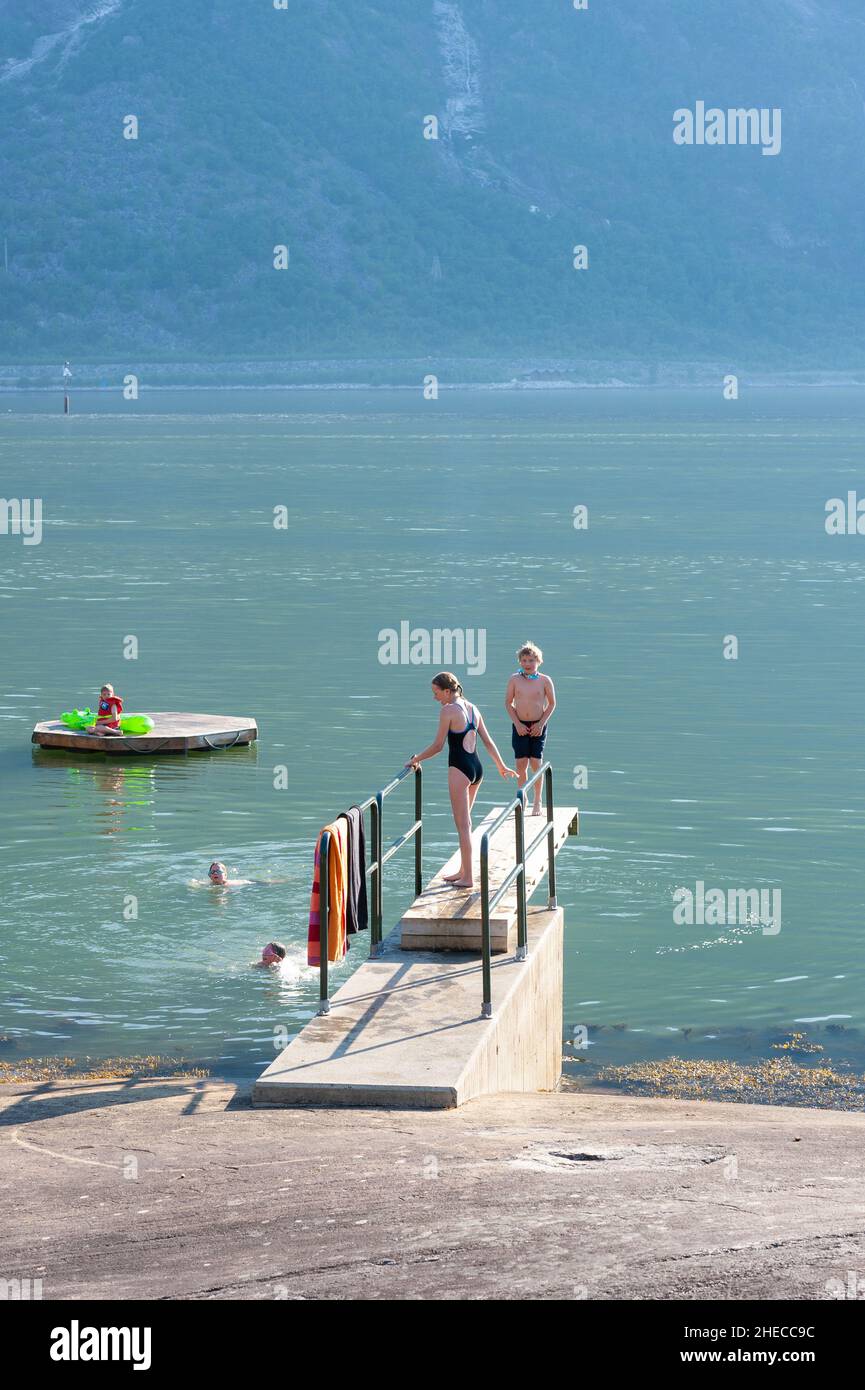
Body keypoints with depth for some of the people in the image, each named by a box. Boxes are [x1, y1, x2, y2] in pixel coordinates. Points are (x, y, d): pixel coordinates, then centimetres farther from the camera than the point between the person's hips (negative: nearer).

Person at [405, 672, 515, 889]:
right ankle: (463, 871, 25)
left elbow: (438, 745, -11)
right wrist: (502, 767, 24)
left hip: (459, 769, -8)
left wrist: (416, 759, 2)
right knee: (464, 822, 18)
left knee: (463, 825, -4)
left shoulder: (448, 710, -12)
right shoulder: (472, 709, 11)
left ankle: (467, 878, -3)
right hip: (476, 767, 8)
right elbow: (488, 741, 14)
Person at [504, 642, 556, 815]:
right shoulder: (515, 680, 0)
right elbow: (508, 703, 3)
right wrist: (517, 724, -6)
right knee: (521, 764, -2)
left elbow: (552, 704, 3)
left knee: (536, 763, -4)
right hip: (520, 726, 1)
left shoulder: (544, 681, -3)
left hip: (538, 726, -1)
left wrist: (541, 724, -7)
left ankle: (537, 801, 7)